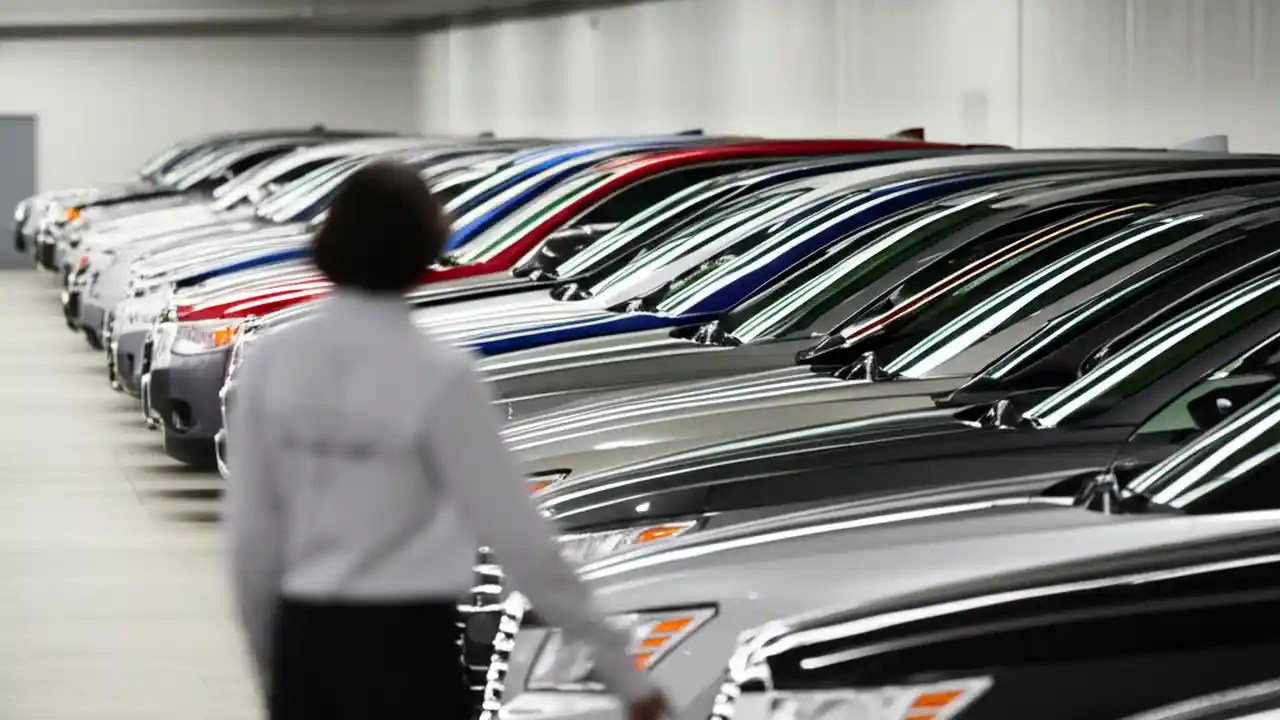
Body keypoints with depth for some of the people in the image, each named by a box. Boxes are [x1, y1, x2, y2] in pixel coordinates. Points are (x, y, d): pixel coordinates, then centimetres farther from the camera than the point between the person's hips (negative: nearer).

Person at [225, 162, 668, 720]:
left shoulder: (270, 363, -1)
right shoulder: (437, 375, -14)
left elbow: (250, 533, 5)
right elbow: (519, 538, -13)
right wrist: (624, 671, -6)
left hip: (303, 644, 5)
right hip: (405, 651, -5)